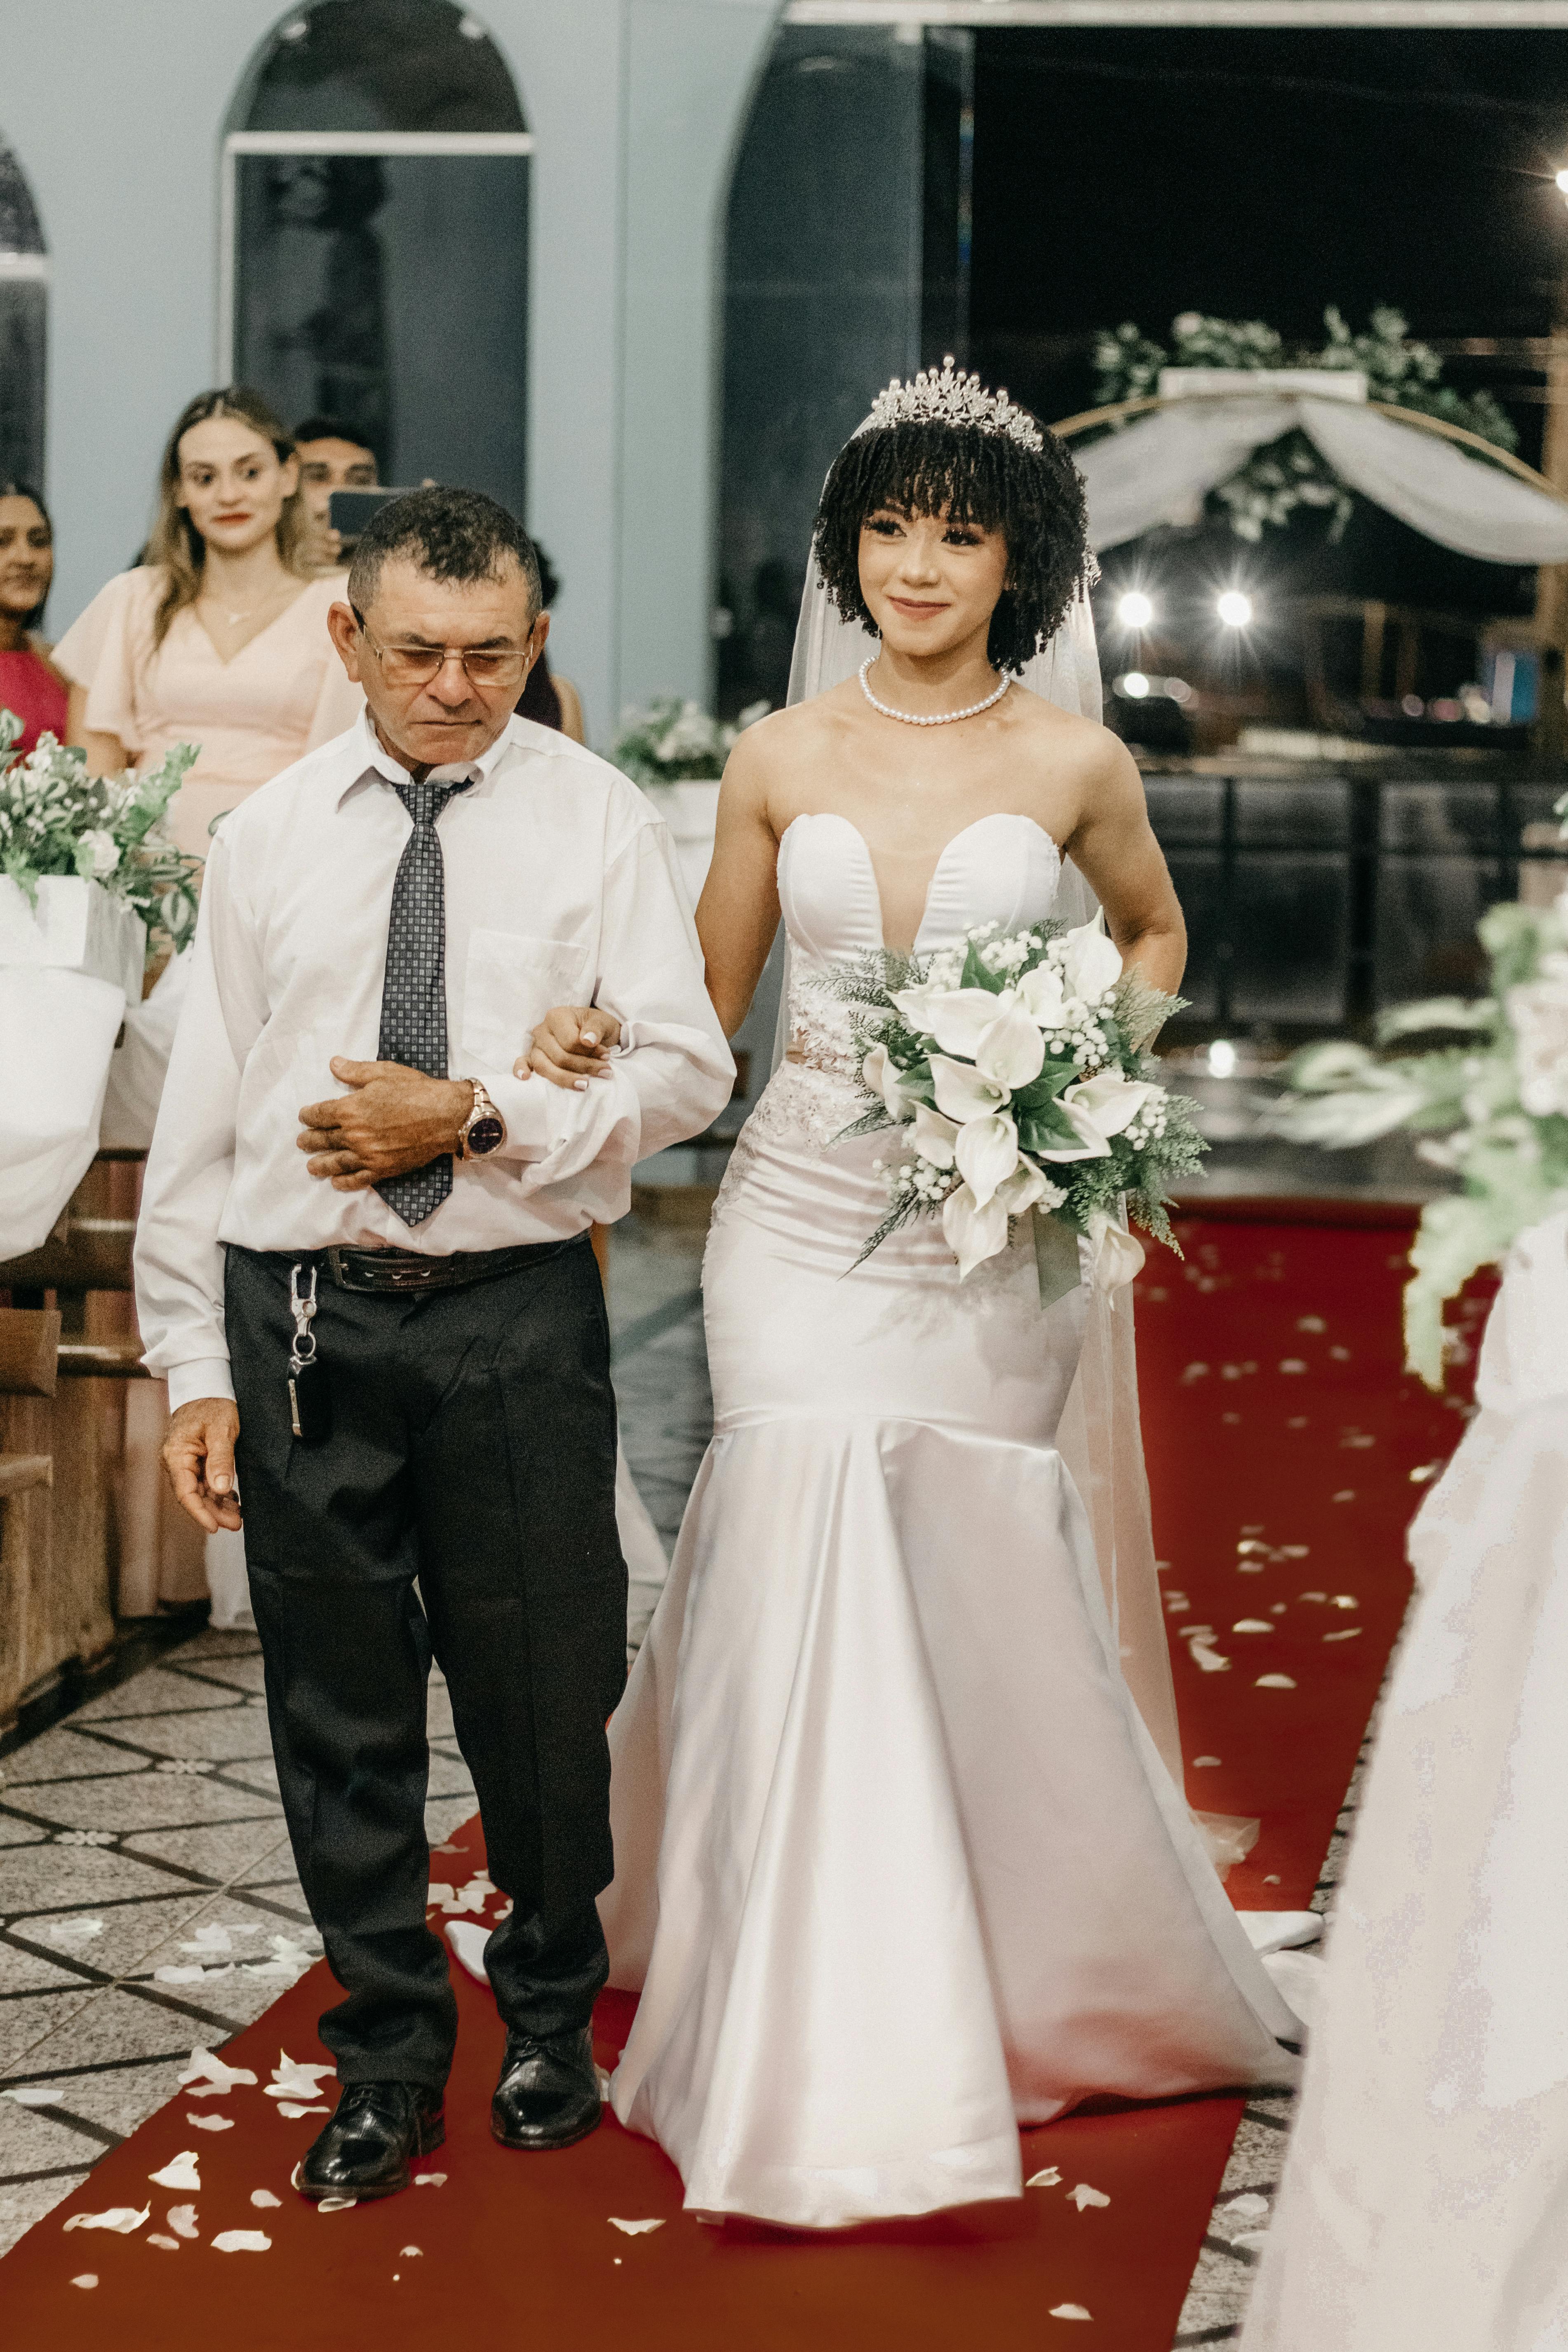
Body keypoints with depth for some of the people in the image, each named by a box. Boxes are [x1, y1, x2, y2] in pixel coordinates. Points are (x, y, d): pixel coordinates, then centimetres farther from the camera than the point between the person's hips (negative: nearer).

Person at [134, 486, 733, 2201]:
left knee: (542, 1696, 9)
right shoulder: (267, 838, 6)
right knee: (342, 1714, 8)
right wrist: (195, 1366, 2)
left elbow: (683, 1069, -4)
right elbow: (200, 1111, 6)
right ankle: (390, 2068, 25)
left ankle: (552, 2020, 34)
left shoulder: (596, 820, 2)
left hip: (517, 1308, -1)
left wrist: (481, 1119, -17)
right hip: (303, 1316, 1)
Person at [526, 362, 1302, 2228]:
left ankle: (1047, 1975, 27)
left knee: (978, 1598, 2)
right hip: (801, 1218, 1)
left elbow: (1152, 932, 19)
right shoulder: (780, 760, 3)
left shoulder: (1073, 765, 0)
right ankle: (827, 2068, 5)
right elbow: (707, 1000, 9)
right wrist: (588, 1043, -10)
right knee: (806, 1598, -5)